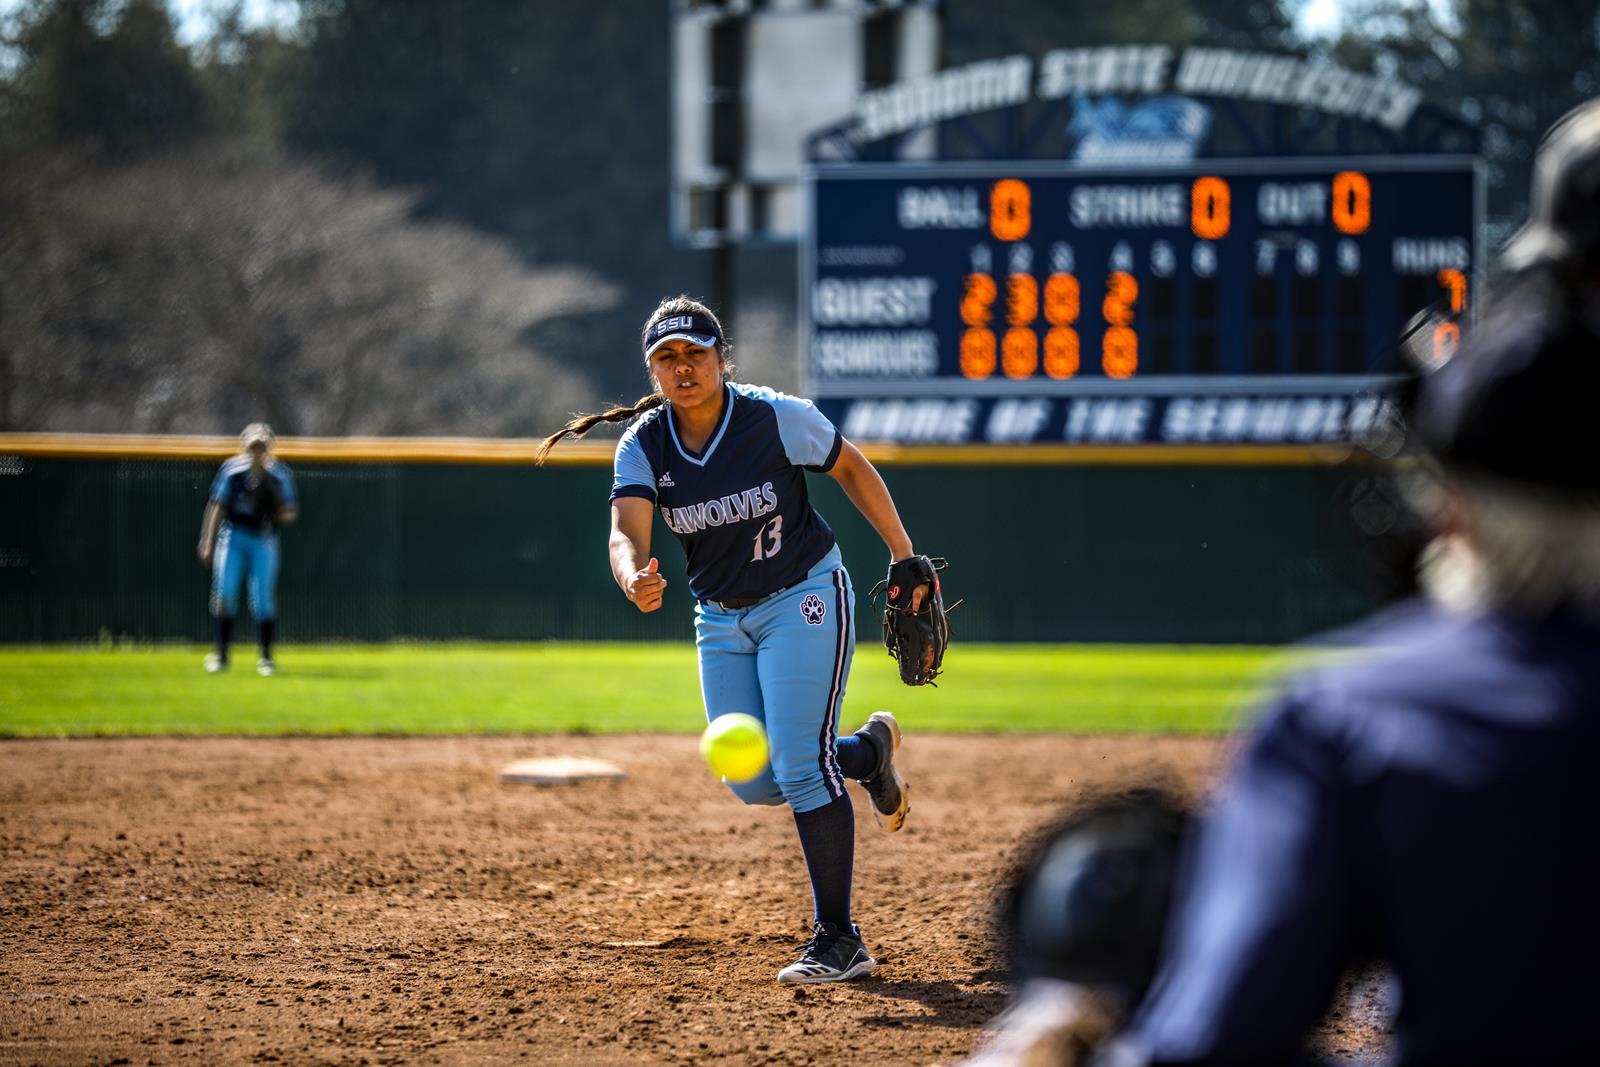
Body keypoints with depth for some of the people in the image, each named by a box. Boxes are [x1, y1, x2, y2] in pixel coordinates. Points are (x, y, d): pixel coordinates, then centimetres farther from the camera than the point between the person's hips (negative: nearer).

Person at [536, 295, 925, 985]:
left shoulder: (778, 419, -18)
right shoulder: (642, 447, -11)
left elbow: (851, 469, -3)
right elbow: (627, 532, -25)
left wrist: (904, 559, -4)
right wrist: (633, 579, -49)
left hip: (804, 598, -5)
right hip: (721, 621, 5)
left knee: (801, 767, -16)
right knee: (754, 784, 5)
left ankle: (838, 941, -7)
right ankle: (868, 753, 36)